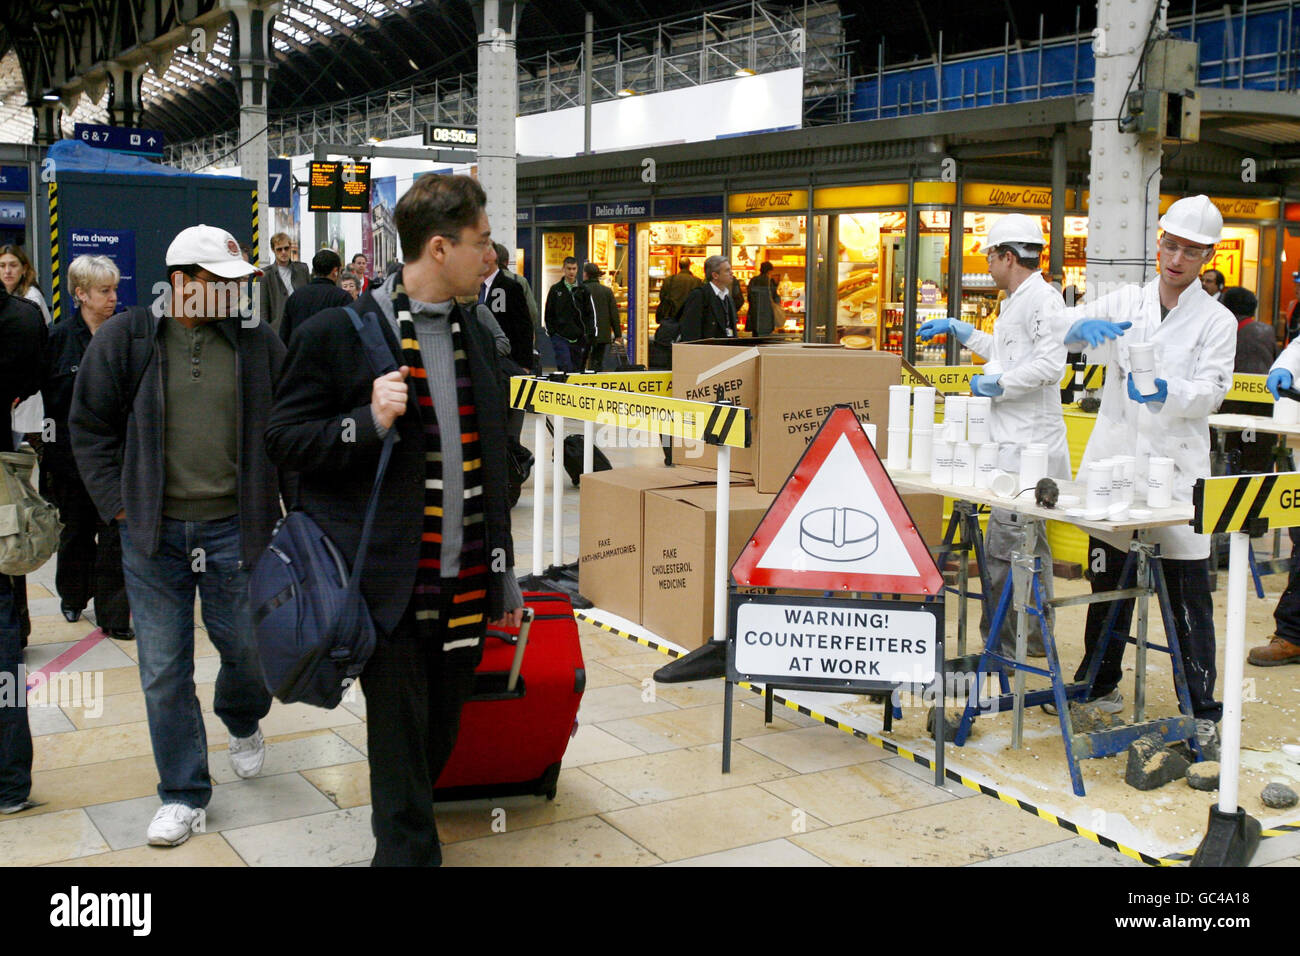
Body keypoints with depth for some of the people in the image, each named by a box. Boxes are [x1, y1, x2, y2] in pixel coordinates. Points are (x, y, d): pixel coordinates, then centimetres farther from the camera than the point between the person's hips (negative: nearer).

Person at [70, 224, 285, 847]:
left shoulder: (260, 343, 2)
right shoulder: (124, 340, -1)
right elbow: (90, 428, 5)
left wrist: (287, 503, 2)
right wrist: (118, 504, -2)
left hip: (233, 529, 0)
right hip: (152, 536, 0)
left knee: (246, 648, 9)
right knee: (164, 670, 5)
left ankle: (243, 723, 45)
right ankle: (183, 795, 20)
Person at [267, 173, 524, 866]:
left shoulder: (477, 338, 13)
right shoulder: (339, 333, -7)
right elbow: (284, 438, -4)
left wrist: (504, 573, 18)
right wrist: (368, 422, -21)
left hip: (464, 588, 6)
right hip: (390, 588, -6)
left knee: (439, 738, 16)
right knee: (400, 745, 1)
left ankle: (402, 841, 37)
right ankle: (407, 853, 18)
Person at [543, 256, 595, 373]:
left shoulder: (583, 290, 7)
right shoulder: (556, 289, 5)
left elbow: (590, 313, 7)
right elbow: (548, 314, 9)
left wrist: (589, 333, -3)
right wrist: (551, 331, 1)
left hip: (578, 338, 2)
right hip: (560, 337, -2)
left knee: (576, 369, 5)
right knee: (565, 368, -13)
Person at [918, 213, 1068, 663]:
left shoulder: (1042, 298, -13)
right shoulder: (1017, 301, 20)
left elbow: (1049, 365, -24)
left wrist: (995, 384, -14)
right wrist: (957, 329, 41)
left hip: (1029, 445, -11)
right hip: (1017, 440, 11)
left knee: (1003, 547, -9)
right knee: (1027, 542, 17)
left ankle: (1000, 640, -1)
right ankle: (1033, 635, 26)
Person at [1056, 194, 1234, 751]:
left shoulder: (1216, 321, 3)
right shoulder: (1125, 302, 10)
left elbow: (1211, 391, -7)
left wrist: (1167, 392, -28)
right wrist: (1085, 325, -21)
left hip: (1176, 467, -3)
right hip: (1115, 459, 3)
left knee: (1189, 596, -3)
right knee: (1108, 581, 13)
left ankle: (1202, 711, 6)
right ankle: (1100, 683, 29)